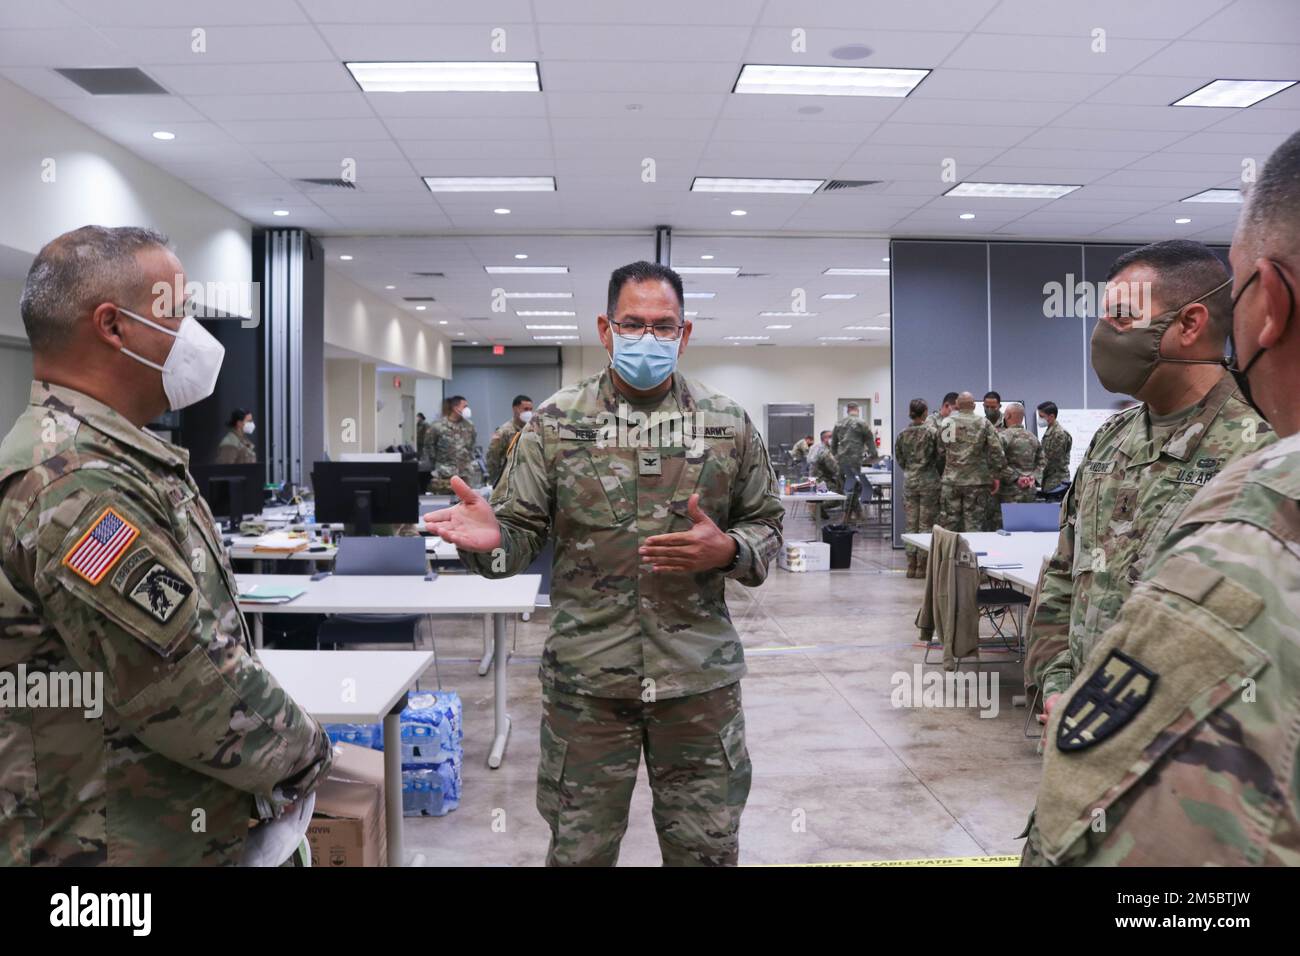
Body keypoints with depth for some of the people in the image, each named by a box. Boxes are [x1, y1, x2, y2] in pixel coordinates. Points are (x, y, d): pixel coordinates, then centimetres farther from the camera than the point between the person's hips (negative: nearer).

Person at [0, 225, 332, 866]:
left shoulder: (97, 454, 8)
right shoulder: (79, 485, -26)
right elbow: (192, 695, -26)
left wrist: (282, 742, 8)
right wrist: (304, 753, -10)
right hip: (127, 845, -9)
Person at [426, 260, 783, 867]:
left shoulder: (729, 424, 3)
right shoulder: (556, 421, 0)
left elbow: (765, 525, 9)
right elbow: (523, 528, -1)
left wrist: (727, 550, -13)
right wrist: (489, 539, -24)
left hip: (699, 678, 1)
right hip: (585, 679, 0)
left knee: (707, 848, 14)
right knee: (579, 848, 14)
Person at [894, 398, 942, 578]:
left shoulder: (902, 434, 3)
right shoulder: (932, 432, -9)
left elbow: (899, 459, 9)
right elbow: (940, 456, -5)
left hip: (909, 481, 4)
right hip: (929, 480, -3)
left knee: (911, 525, 8)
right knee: (926, 525, 2)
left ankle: (911, 566, 10)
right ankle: (922, 566, 2)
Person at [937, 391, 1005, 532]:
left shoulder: (946, 423, 2)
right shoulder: (984, 423, -2)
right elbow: (996, 452, -5)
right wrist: (997, 476, 2)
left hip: (950, 481, 1)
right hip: (977, 482, -1)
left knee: (949, 524, 7)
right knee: (974, 524, 2)